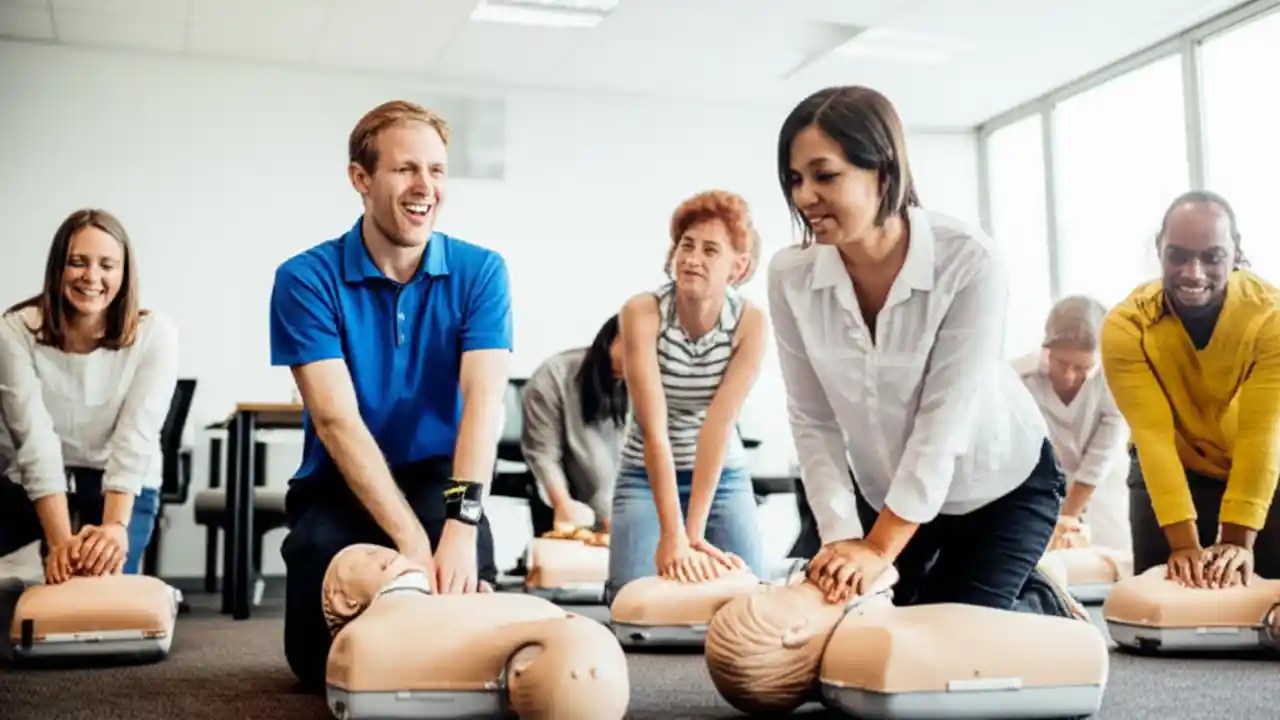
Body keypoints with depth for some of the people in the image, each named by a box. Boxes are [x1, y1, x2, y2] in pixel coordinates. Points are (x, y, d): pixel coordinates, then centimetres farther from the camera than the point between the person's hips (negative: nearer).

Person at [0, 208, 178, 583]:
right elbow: (35, 438, -24)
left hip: (123, 486, 0)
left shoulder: (154, 334, -15)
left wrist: (115, 526, -38)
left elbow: (136, 437, -23)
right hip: (31, 483, 0)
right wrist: (60, 539, -35)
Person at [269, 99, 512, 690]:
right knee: (322, 663, -15)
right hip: (340, 488, 0)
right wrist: (411, 538, -30)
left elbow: (483, 400, -18)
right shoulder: (306, 279, -10)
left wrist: (459, 522, -34)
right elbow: (337, 419, -19)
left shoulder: (480, 271, -6)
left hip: (439, 481, 1)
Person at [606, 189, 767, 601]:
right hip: (647, 476, -1)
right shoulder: (642, 312, -21)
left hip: (724, 478, 2)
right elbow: (653, 429, -27)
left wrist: (694, 532, -28)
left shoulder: (750, 321, -16)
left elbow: (719, 425, -22)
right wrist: (673, 534, -34)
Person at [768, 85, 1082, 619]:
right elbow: (813, 422, -15)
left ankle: (1046, 606, 25)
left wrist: (880, 548, -32)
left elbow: (944, 418, -29)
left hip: (1001, 482, -4)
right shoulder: (790, 276, -20)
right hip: (887, 489, 4)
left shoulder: (967, 260, -29)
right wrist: (841, 535, -24)